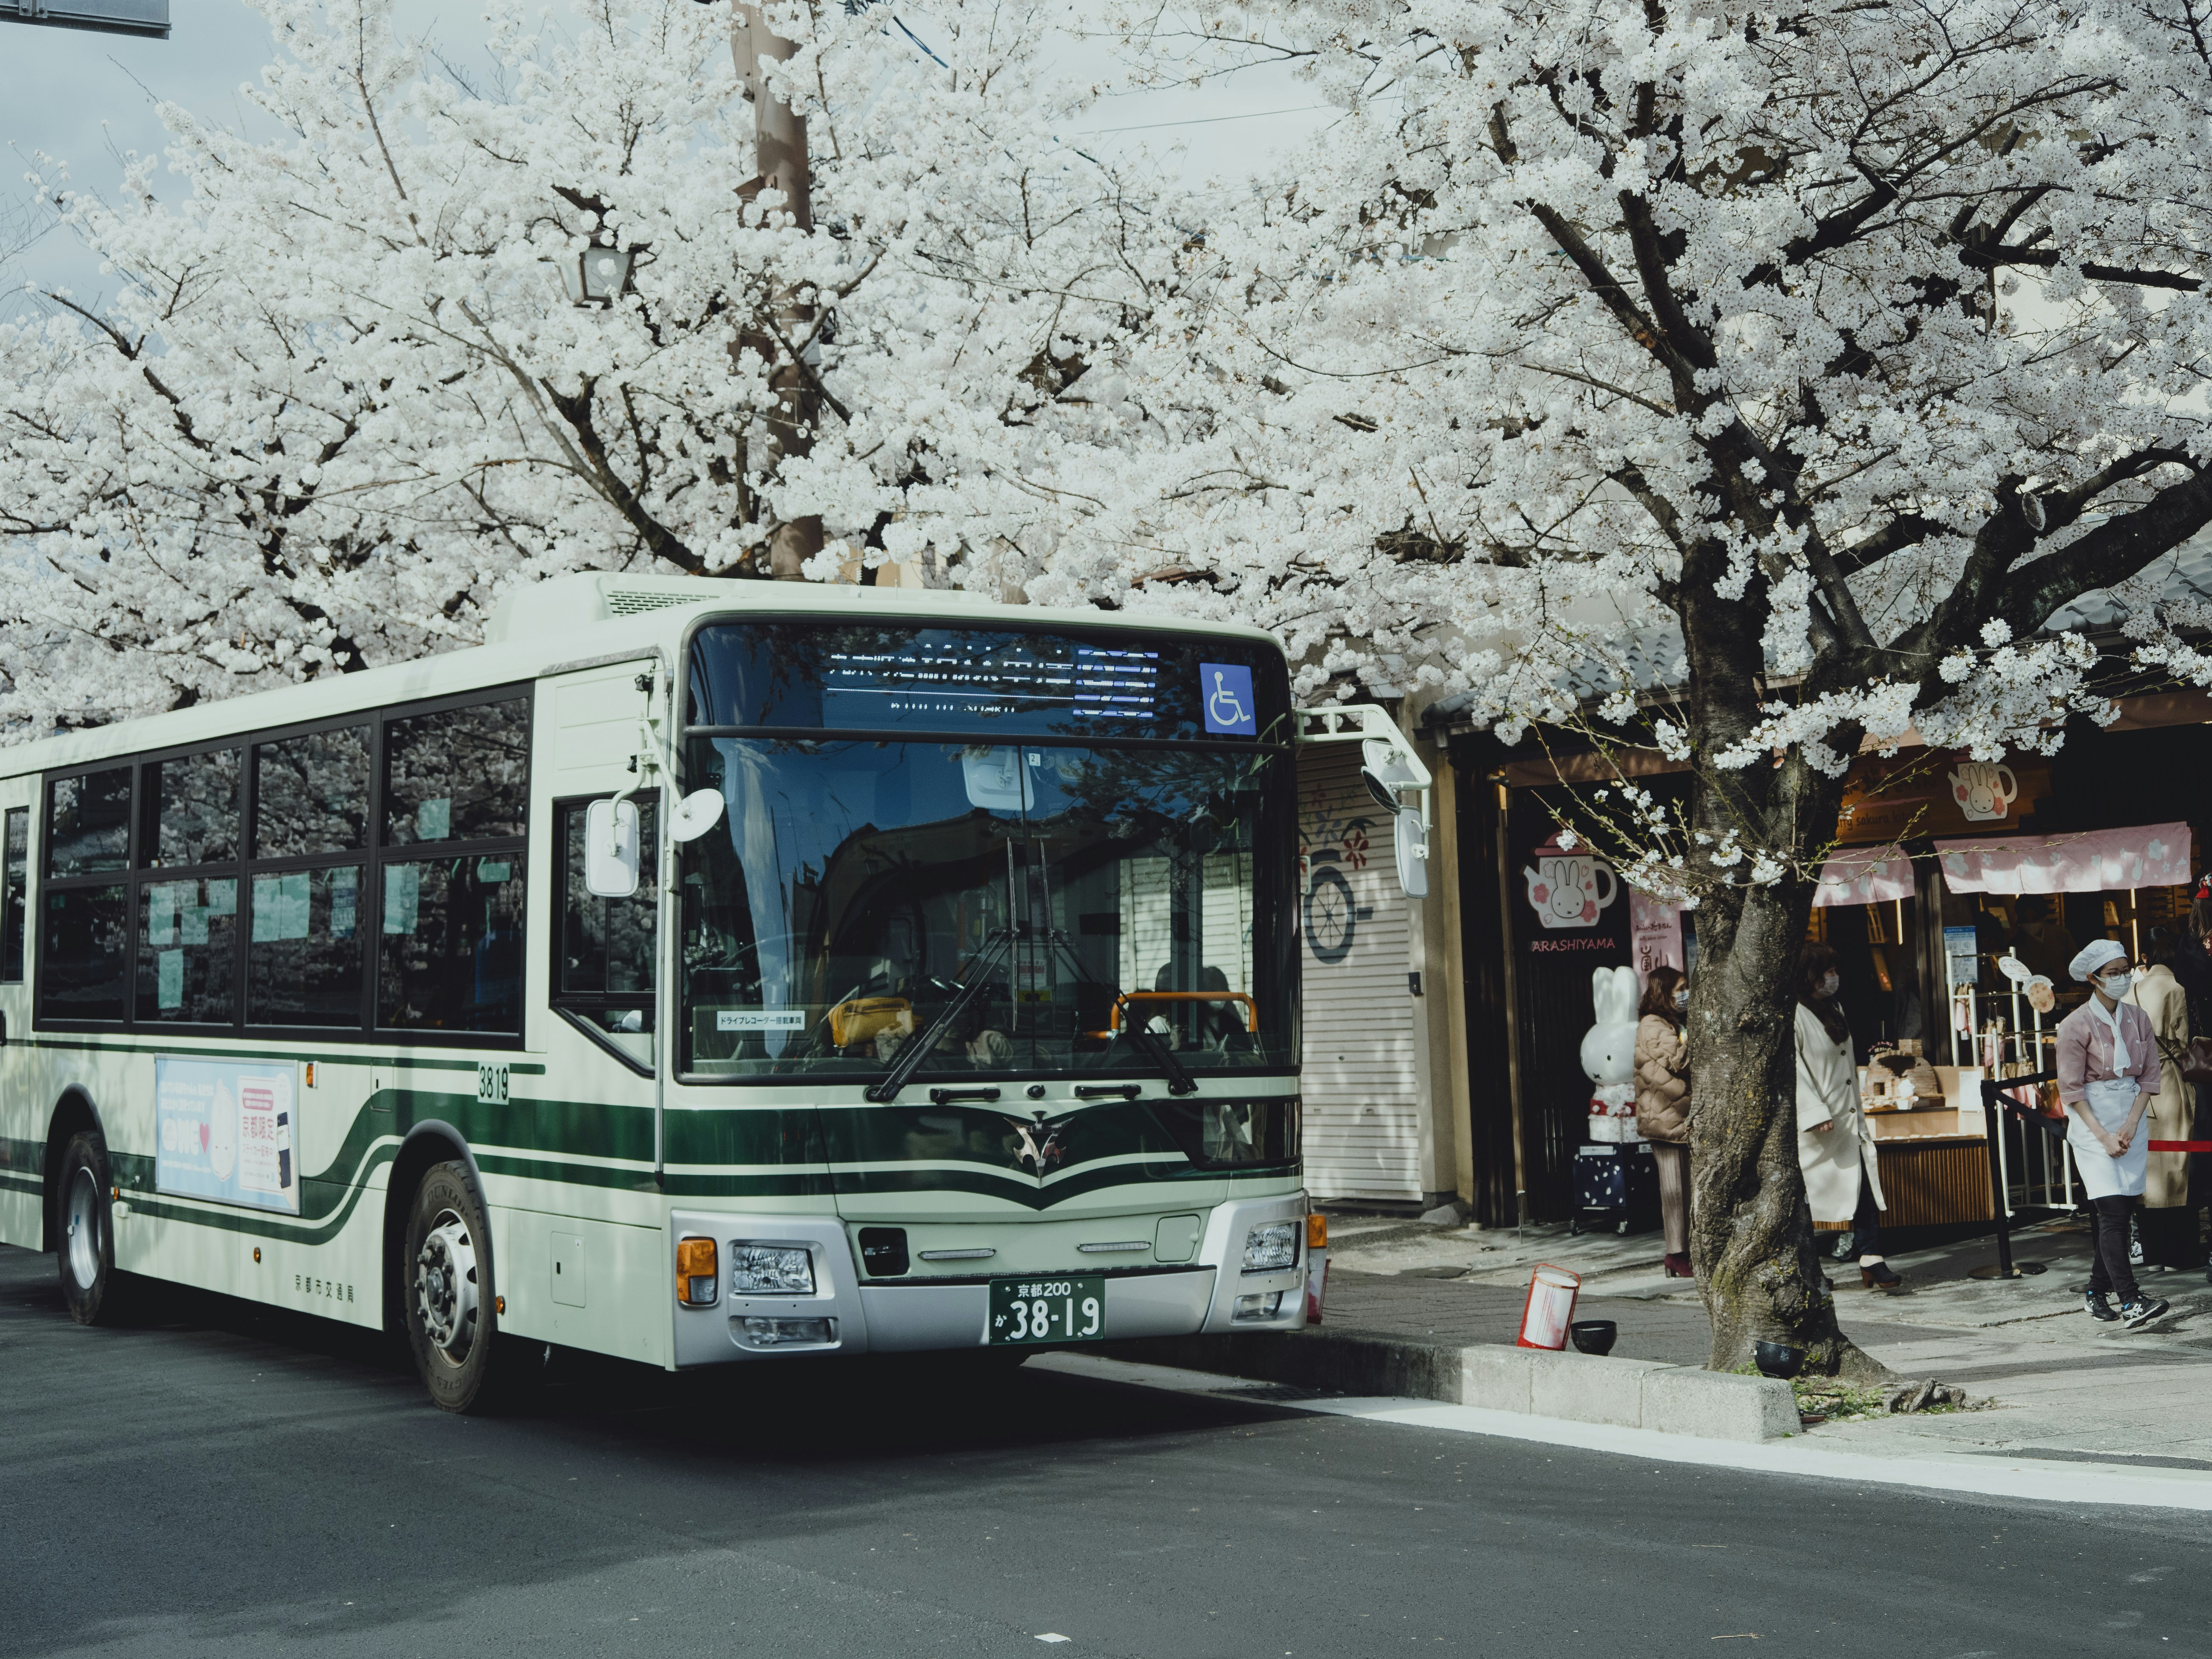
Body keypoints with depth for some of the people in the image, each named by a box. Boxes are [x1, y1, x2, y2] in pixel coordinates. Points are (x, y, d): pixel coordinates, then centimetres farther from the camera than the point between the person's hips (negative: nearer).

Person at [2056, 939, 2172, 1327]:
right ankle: (2130, 1301, -20)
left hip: (2131, 1117, 5)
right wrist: (2103, 1136, -13)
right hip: (2091, 1121, -5)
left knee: (2119, 1210, 4)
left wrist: (2131, 1125, -6)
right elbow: (2071, 1090, -7)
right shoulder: (2076, 1026, -8)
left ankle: (2097, 1291, 16)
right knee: (2111, 1211, -13)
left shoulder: (2138, 1019, 6)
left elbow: (2149, 1075, 7)